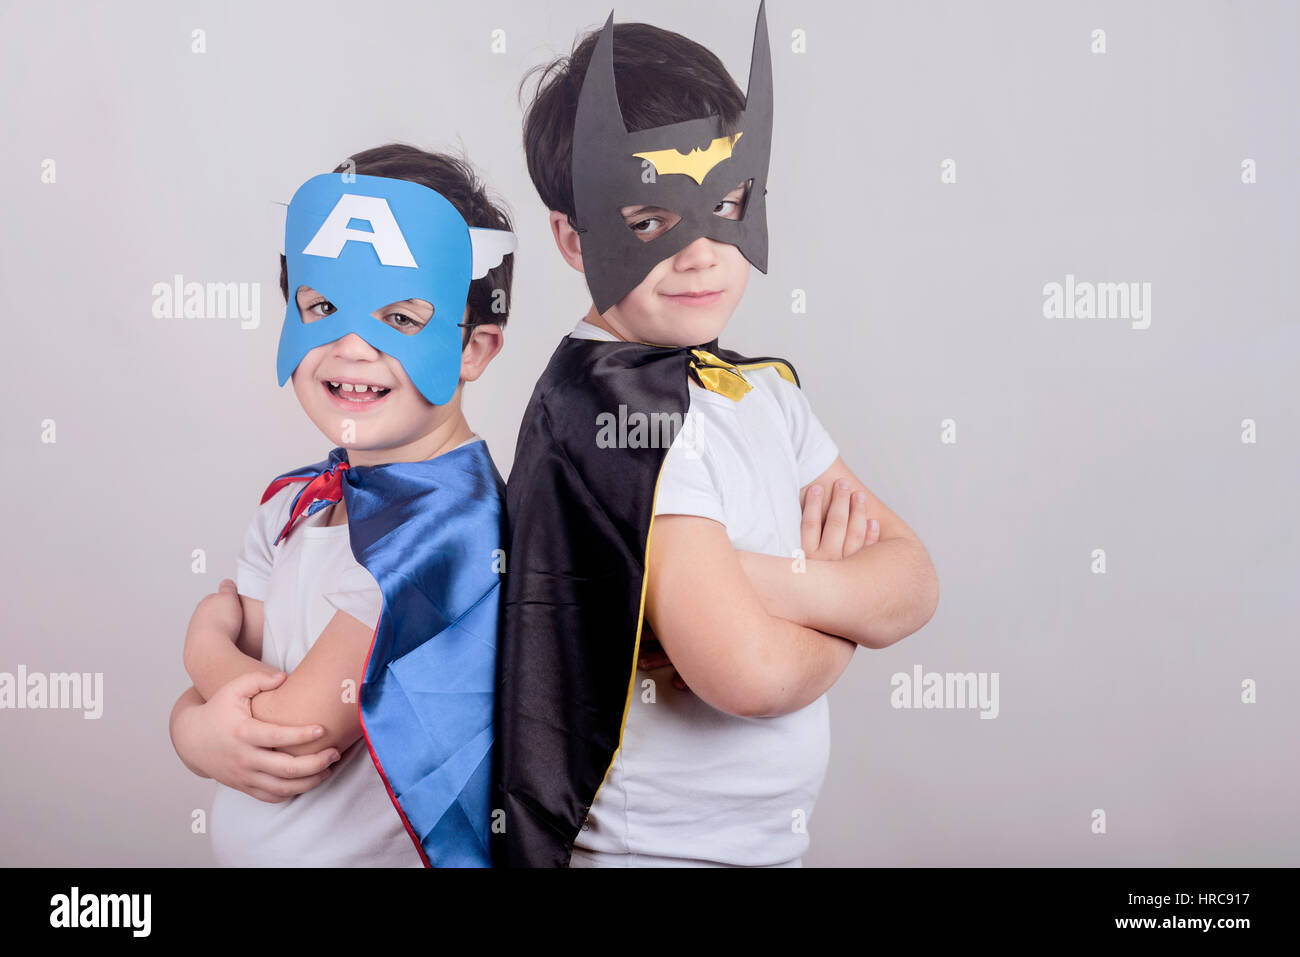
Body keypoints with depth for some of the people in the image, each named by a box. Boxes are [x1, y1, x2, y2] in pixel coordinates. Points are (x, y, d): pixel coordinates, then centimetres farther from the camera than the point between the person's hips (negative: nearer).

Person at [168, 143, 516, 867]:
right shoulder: (290, 506, -3)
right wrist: (204, 733, -23)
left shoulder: (449, 528, -27)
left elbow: (289, 736, -24)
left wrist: (209, 637, -8)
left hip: (387, 852, -6)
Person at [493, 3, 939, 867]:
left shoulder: (764, 389, 3)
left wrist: (771, 582, -19)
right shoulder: (614, 407, -22)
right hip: (651, 844, -7)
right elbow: (751, 672, -29)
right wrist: (843, 612, -8)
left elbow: (912, 582, -1)